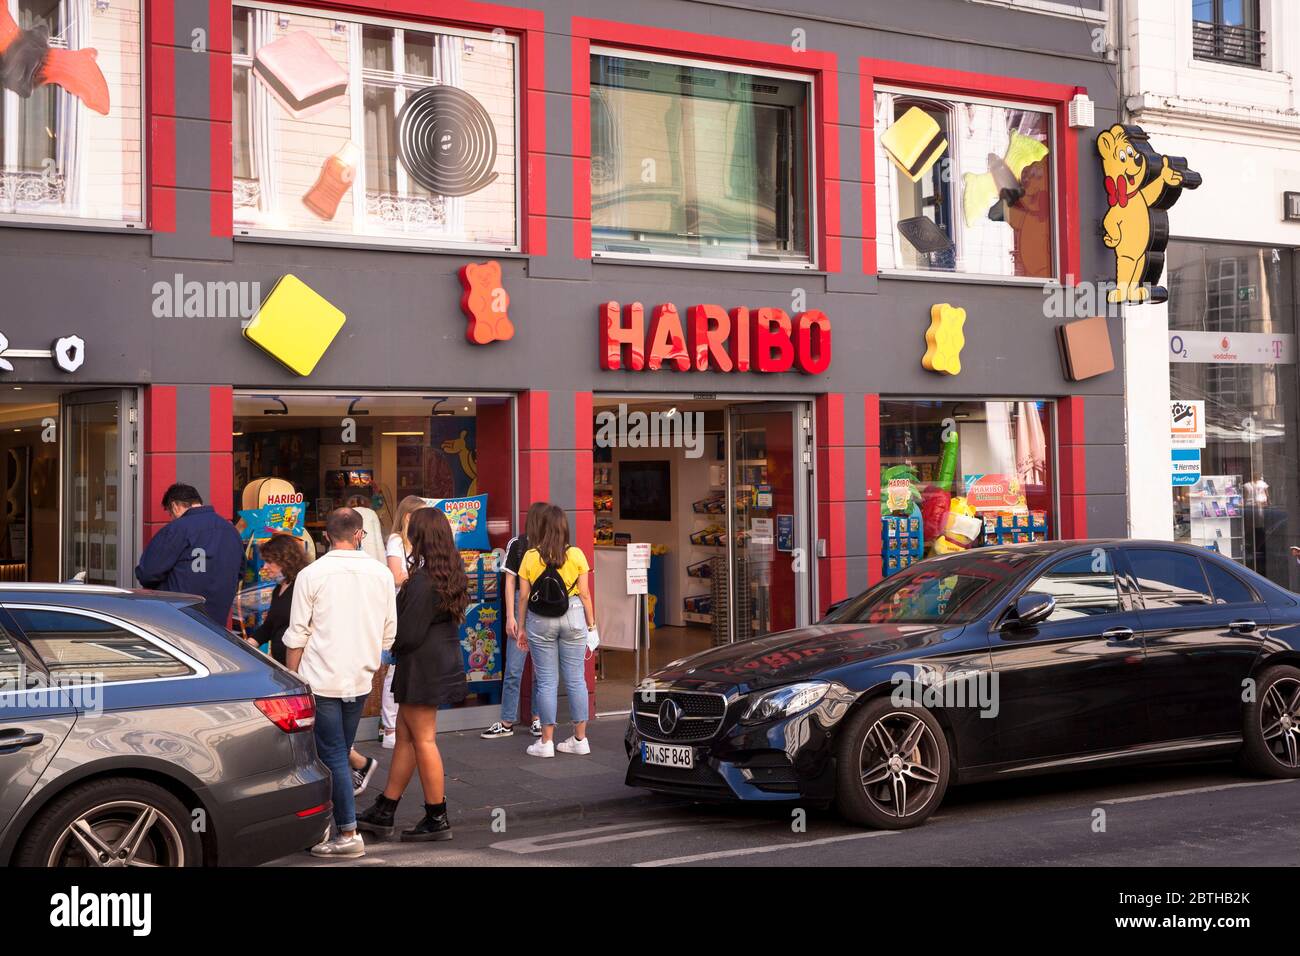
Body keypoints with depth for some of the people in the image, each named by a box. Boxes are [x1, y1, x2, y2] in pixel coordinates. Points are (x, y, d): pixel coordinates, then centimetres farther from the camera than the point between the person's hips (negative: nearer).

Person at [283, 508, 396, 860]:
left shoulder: (311, 574, -8)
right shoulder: (381, 573, 2)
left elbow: (297, 636, -6)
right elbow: (389, 633, 7)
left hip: (321, 681, -4)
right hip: (360, 679, 4)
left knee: (333, 756, -1)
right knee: (340, 754, 15)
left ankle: (348, 833, -2)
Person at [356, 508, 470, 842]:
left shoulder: (423, 582, -21)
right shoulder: (451, 576, 8)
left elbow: (408, 635, -18)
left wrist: (387, 645, 2)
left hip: (422, 666, -10)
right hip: (443, 661, 10)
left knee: (423, 740, 0)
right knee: (405, 738, 15)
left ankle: (437, 820, 8)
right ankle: (383, 813, 23)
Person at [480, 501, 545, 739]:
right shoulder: (517, 544, 1)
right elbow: (509, 581, 2)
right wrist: (510, 617, -4)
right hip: (522, 606, -2)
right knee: (513, 669, -2)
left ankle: (537, 718, 17)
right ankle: (507, 723, 4)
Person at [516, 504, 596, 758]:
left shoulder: (530, 556, -3)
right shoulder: (576, 555, -4)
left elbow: (523, 596, -1)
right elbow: (585, 594, -1)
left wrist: (522, 627, 9)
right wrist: (591, 623, 9)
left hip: (540, 621, 0)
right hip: (572, 618, 0)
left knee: (546, 681, 5)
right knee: (576, 679, 8)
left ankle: (546, 741, 8)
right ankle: (580, 739, 13)